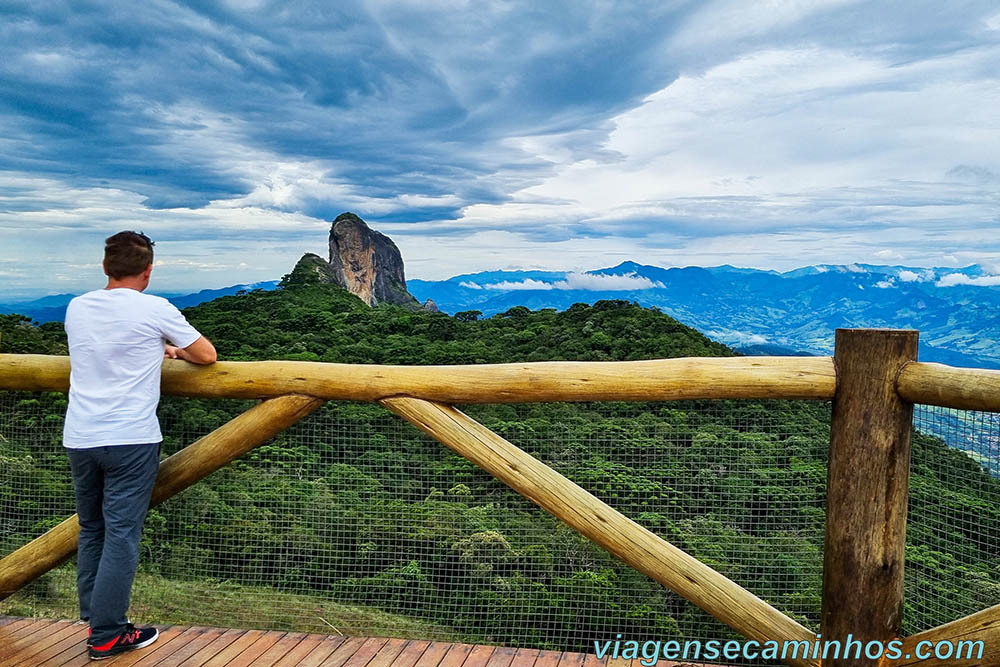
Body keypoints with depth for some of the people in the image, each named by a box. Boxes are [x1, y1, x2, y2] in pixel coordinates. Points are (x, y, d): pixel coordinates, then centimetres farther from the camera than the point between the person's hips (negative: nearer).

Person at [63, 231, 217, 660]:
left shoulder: (77, 308, 8)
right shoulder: (155, 310, -8)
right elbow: (207, 356, 3)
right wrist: (175, 350, 22)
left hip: (79, 439, 6)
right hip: (131, 439, -6)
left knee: (90, 530, 17)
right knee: (121, 535, 1)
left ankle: (93, 618, 26)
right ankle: (106, 636, 8)